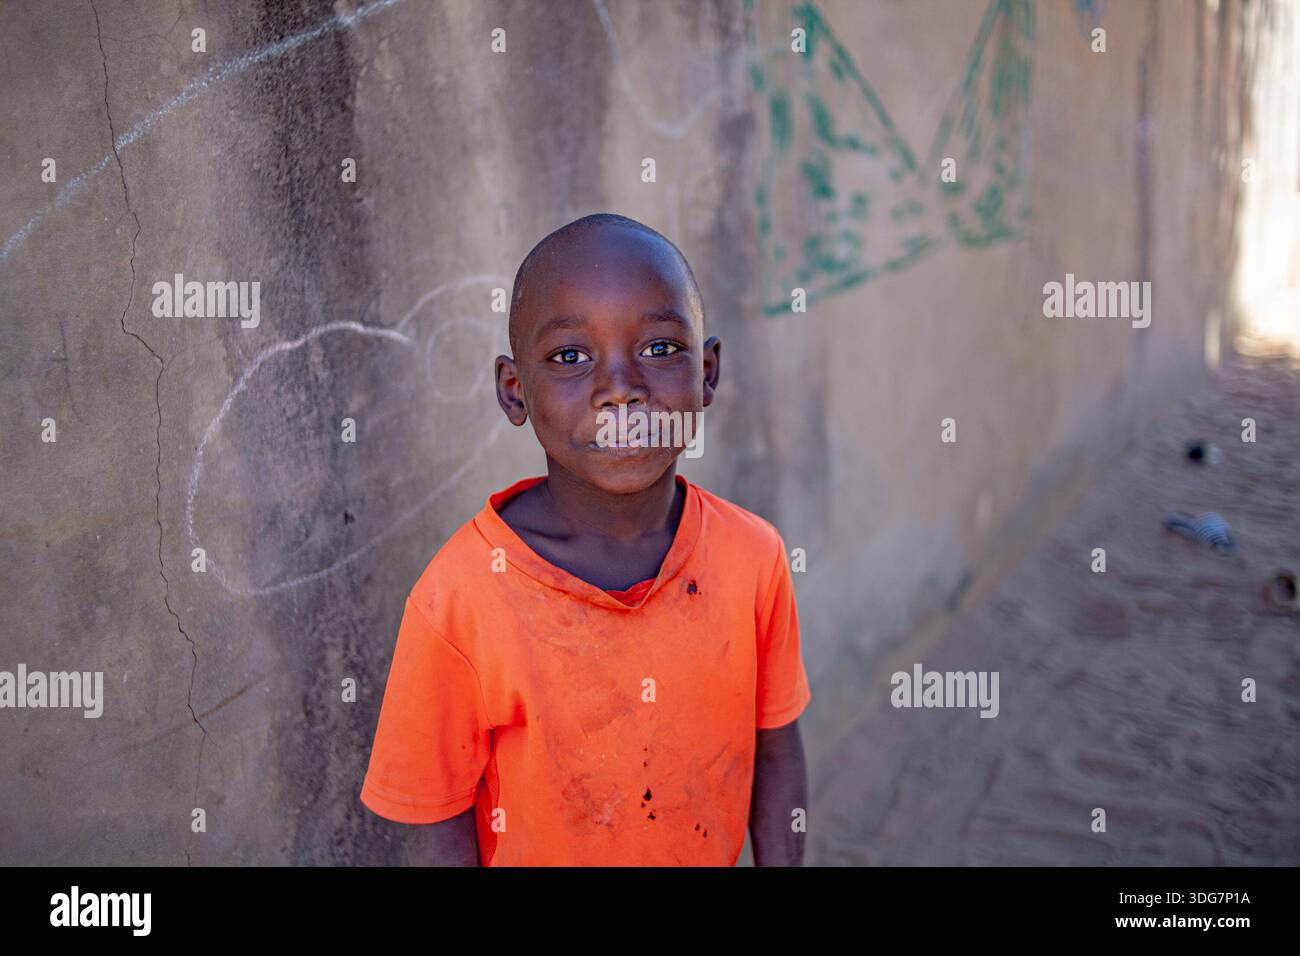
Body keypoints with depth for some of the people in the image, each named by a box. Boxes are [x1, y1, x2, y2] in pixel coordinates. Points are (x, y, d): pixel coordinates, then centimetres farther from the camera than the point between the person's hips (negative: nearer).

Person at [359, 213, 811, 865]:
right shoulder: (459, 601, -26)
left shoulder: (753, 559, -17)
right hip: (534, 853, -2)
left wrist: (780, 861, 0)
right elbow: (437, 827, -16)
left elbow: (776, 751, -4)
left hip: (711, 854, 3)